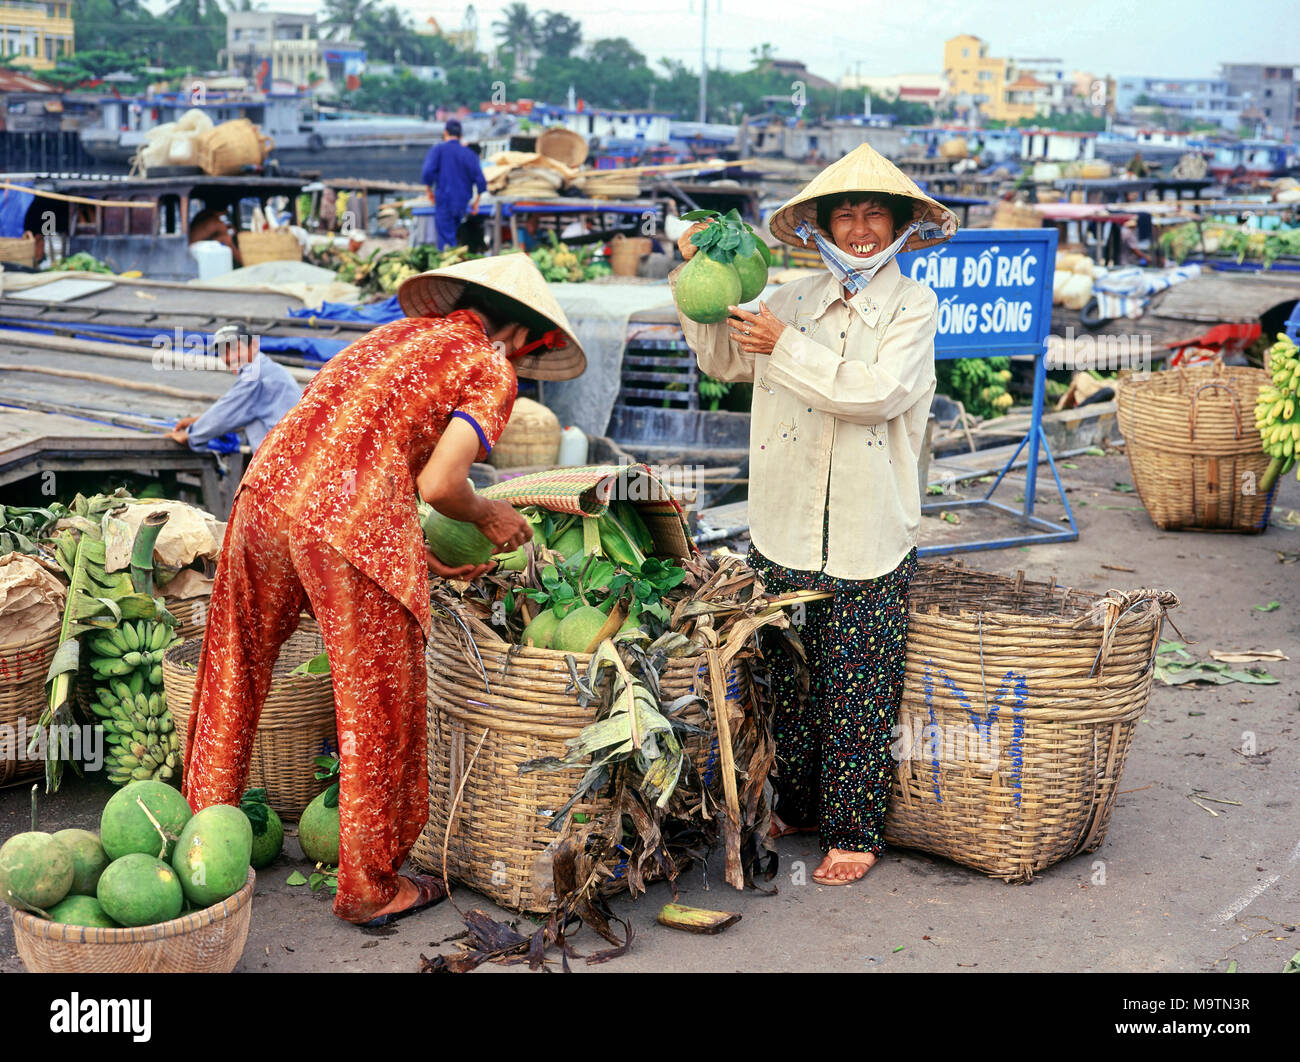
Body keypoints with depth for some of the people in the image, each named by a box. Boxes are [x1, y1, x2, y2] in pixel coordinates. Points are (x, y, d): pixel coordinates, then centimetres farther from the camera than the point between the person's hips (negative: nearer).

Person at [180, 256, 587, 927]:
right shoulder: (491, 369, 5)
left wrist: (420, 556, 27)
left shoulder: (398, 334, 27)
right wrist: (487, 516, 13)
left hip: (267, 490, 7)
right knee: (376, 707, 9)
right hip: (352, 525, -7)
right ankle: (370, 888, 21)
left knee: (235, 675, 20)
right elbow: (437, 483, -9)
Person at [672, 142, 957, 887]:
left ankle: (854, 832, 15)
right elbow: (722, 359, 17)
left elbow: (877, 393, -17)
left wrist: (787, 349, -17)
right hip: (785, 530, 4)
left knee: (858, 692, 2)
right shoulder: (797, 300, 10)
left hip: (870, 540, -4)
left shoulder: (913, 306, -2)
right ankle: (799, 807, 29)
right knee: (789, 683, 12)